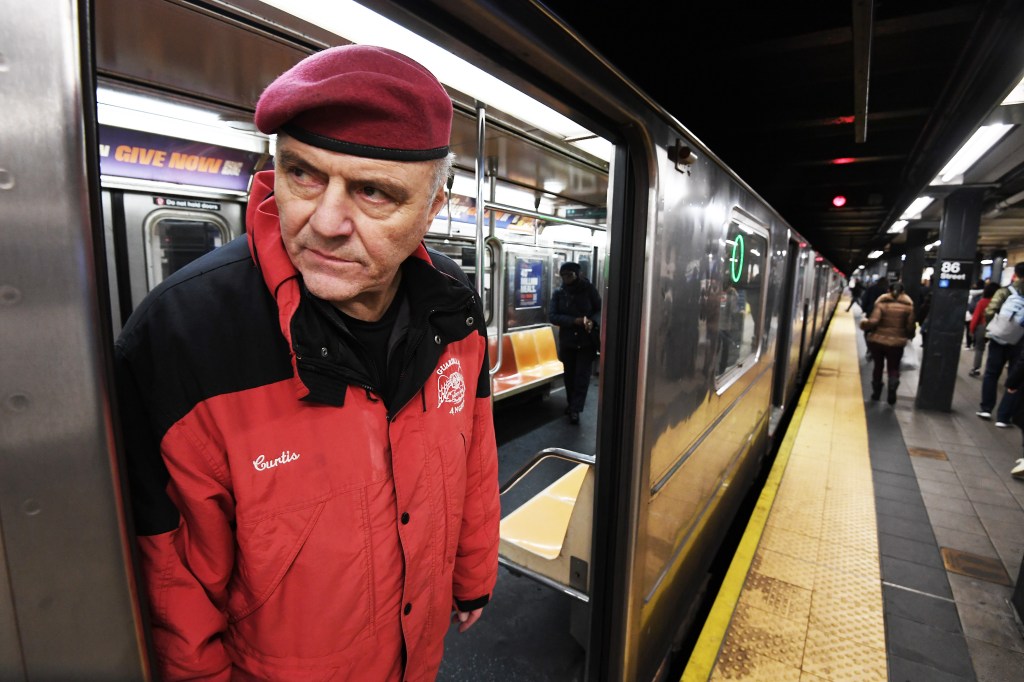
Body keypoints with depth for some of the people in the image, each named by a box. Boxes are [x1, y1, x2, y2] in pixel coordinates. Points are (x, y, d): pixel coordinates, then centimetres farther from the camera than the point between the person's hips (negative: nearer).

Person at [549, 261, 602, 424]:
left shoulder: (589, 289, -6)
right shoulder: (558, 293, -2)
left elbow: (600, 310, -1)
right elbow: (552, 316, -10)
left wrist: (592, 321, -23)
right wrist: (575, 321, -22)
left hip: (587, 340, -2)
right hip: (567, 340, 2)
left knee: (582, 375, -2)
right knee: (569, 374, 14)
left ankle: (575, 409, 5)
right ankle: (571, 404, 33)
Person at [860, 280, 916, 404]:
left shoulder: (881, 302, -6)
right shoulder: (908, 305, -1)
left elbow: (873, 321, -16)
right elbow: (910, 326, -1)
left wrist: (864, 324, 4)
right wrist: (909, 335, 18)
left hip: (877, 340, 0)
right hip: (896, 342, 0)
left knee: (878, 366, 16)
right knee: (893, 369, 12)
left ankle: (876, 392, 21)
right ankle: (892, 392, -5)